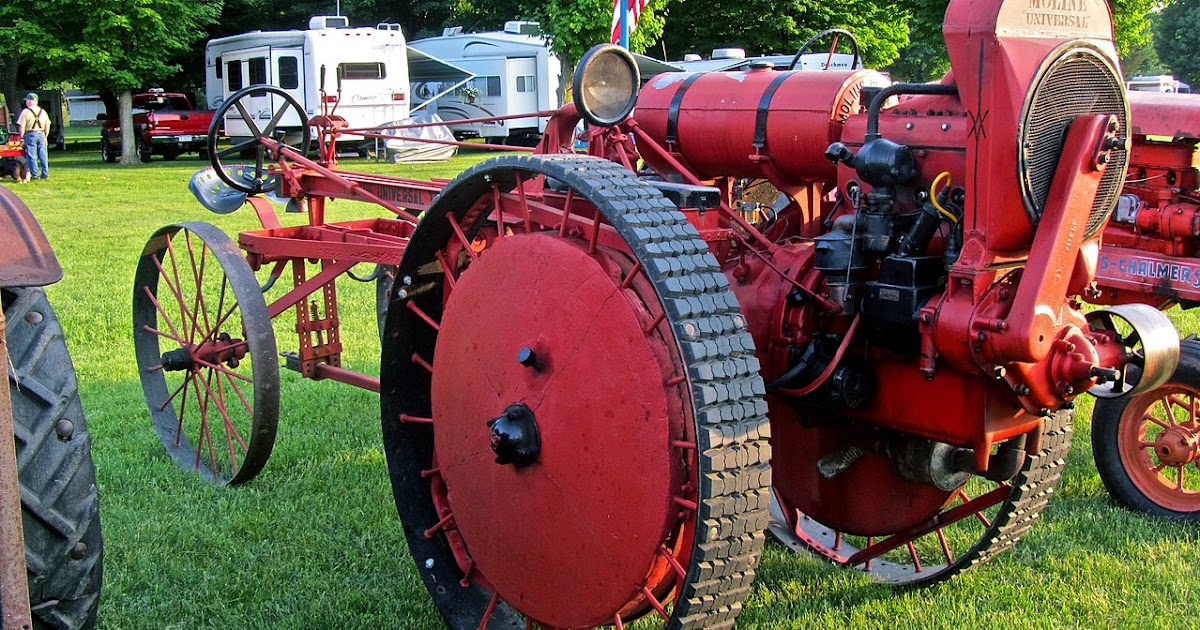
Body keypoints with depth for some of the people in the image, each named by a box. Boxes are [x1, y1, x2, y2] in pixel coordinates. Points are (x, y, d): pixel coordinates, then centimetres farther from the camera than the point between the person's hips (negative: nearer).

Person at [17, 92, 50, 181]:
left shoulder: (26, 111, -7)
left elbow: (21, 127, -9)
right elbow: (47, 125, 12)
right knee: (43, 155, 8)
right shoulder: (43, 111, 9)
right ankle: (45, 174, 9)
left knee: (31, 156, 0)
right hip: (41, 134, 4)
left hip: (30, 134, -4)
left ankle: (35, 174, -1)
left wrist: (21, 137, -1)